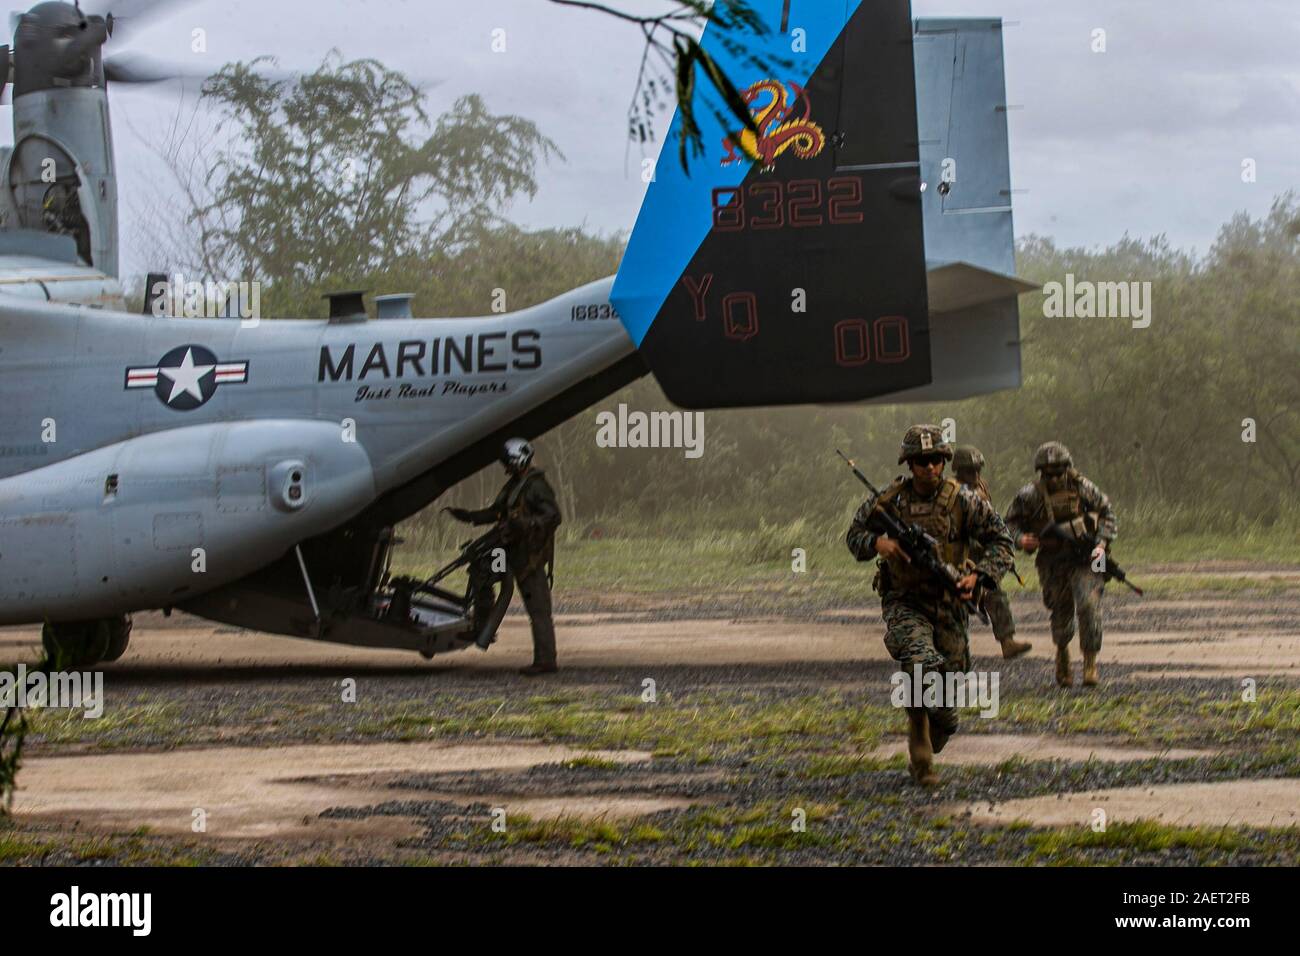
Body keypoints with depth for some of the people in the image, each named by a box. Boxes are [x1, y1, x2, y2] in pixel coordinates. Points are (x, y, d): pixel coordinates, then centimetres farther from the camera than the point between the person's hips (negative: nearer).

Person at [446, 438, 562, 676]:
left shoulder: (536, 486, -12)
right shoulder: (514, 485, 17)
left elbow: (553, 516, -20)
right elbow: (496, 512, 26)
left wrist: (527, 524, -33)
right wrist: (468, 516, 19)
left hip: (532, 555, -10)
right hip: (519, 555, 10)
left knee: (539, 608, -9)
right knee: (534, 609, 9)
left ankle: (546, 660, -10)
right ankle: (544, 659, 11)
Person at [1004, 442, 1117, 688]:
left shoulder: (1082, 488, -5)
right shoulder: (1030, 496, -6)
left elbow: (1107, 513, 6)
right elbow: (1011, 522, 5)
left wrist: (1102, 543, -6)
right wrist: (1020, 539, -16)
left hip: (1085, 559, -1)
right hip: (1053, 563, 1)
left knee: (1089, 606, -17)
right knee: (1061, 612, 8)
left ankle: (1090, 662, -8)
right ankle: (1062, 652, 38)